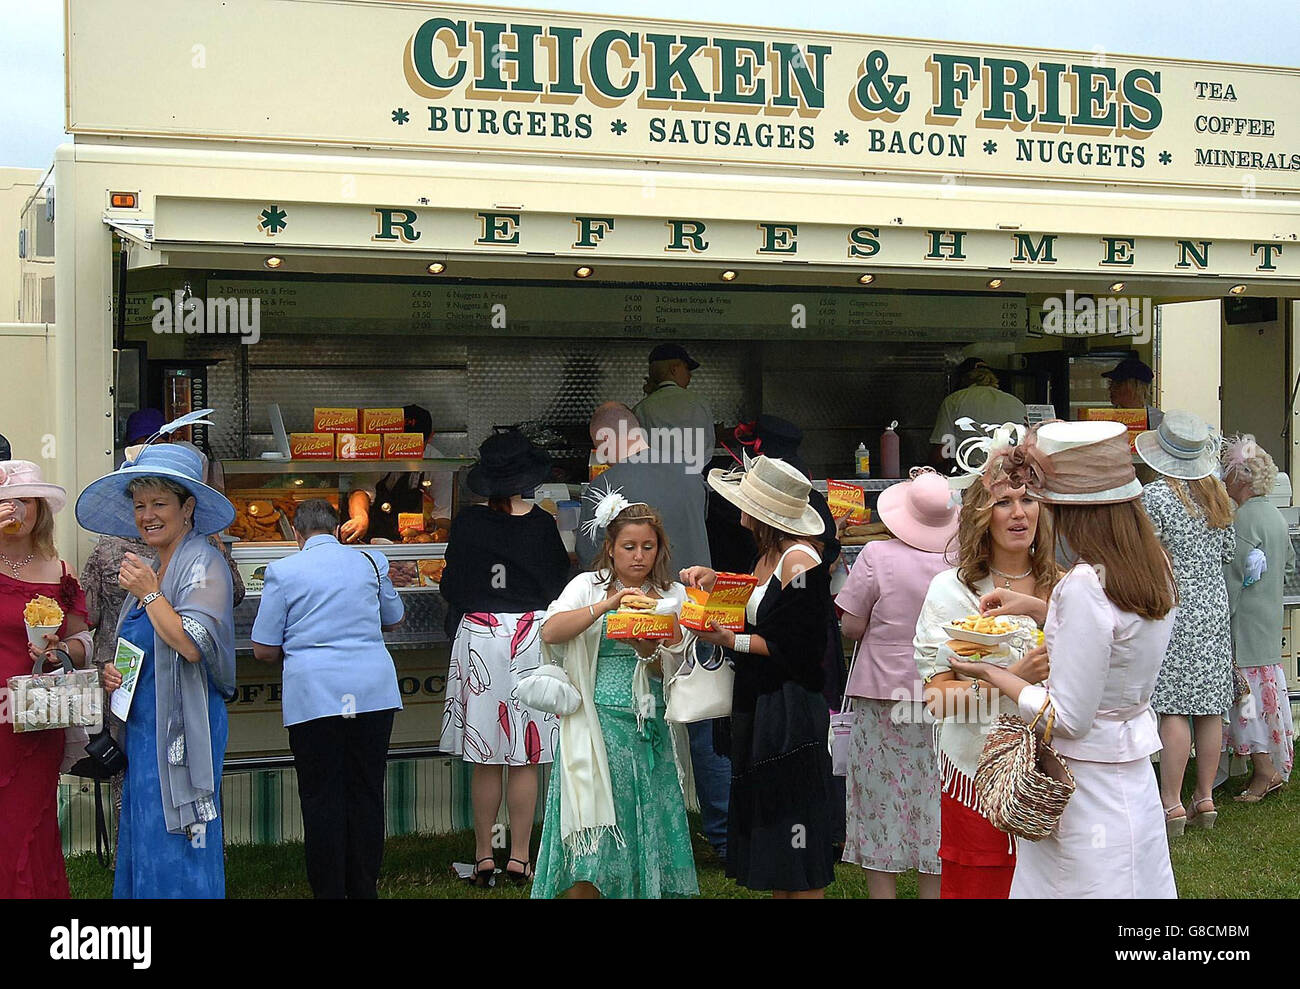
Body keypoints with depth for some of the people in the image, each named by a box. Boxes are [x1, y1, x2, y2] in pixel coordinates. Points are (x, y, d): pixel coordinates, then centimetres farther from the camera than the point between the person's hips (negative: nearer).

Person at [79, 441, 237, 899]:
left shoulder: (203, 563, -10)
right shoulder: (150, 568, 17)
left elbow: (194, 645, -22)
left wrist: (149, 594, -14)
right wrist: (113, 672, 7)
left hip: (181, 727, -9)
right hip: (143, 728, 9)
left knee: (175, 849, -6)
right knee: (141, 845, 11)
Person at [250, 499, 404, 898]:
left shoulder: (282, 571, 1)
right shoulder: (370, 563, 9)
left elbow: (264, 650, 1)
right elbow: (394, 619, 26)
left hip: (313, 696, -3)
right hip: (374, 692, 3)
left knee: (322, 799, 3)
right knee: (366, 792, 10)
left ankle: (329, 891, 7)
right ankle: (364, 889, 16)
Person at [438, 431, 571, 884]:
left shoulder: (468, 523, -5)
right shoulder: (542, 524, -5)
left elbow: (451, 588, 0)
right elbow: (560, 585, 2)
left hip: (478, 636, 0)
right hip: (530, 636, 0)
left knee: (485, 760, 7)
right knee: (525, 757, 5)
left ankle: (484, 854, 13)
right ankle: (519, 856, 8)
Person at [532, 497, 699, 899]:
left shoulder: (673, 596, 9)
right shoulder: (588, 586, 4)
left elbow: (671, 669, 1)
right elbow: (550, 632, -14)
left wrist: (646, 646, -19)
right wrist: (606, 605, -22)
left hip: (651, 727, 2)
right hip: (597, 725, -2)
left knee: (648, 827, 3)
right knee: (592, 839, -4)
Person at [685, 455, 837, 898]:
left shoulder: (799, 560, -17)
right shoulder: (769, 555, 13)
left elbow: (798, 647, -19)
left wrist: (733, 641, -17)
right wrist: (716, 584, 7)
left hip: (789, 710, -10)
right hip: (758, 708, 10)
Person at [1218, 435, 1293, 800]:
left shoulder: (1246, 517, -17)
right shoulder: (1275, 515, 12)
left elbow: (1233, 575, -19)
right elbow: (1290, 564, 23)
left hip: (1245, 621, -9)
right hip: (1270, 620, 9)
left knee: (1243, 692, -5)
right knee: (1265, 690, 13)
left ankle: (1264, 770, -5)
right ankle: (1278, 766, 18)